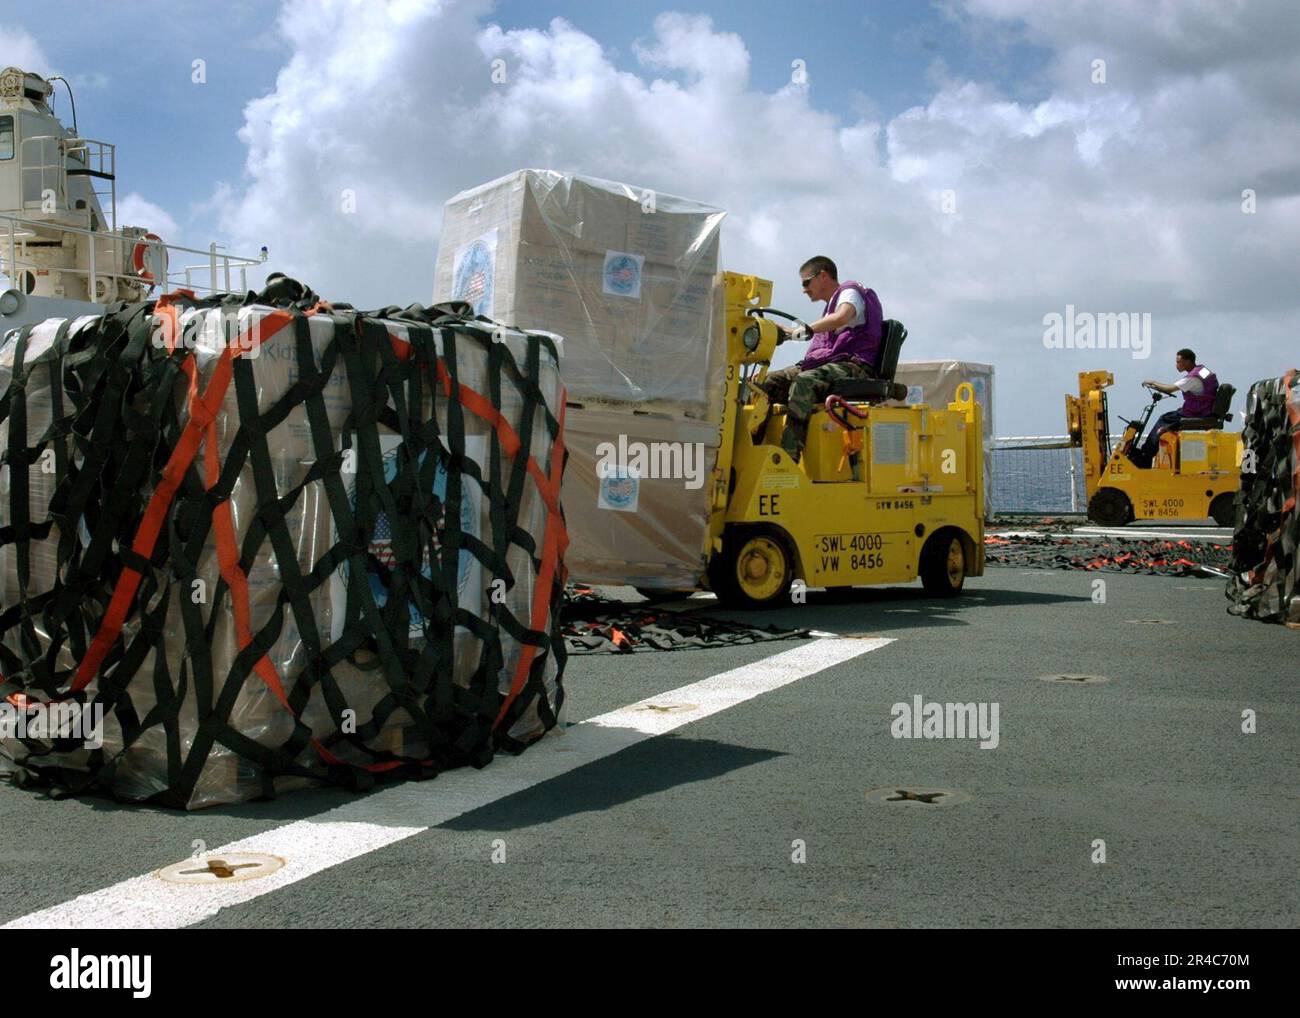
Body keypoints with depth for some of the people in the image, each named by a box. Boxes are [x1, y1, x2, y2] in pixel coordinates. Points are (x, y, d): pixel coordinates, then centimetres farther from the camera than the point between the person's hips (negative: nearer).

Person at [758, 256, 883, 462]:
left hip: (852, 366, -9)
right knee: (766, 382, -8)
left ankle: (789, 459, -46)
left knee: (803, 382, -37)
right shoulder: (831, 305, 32)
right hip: (825, 364, 9)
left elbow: (842, 317, -22)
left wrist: (805, 329, -32)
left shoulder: (850, 292, 3)